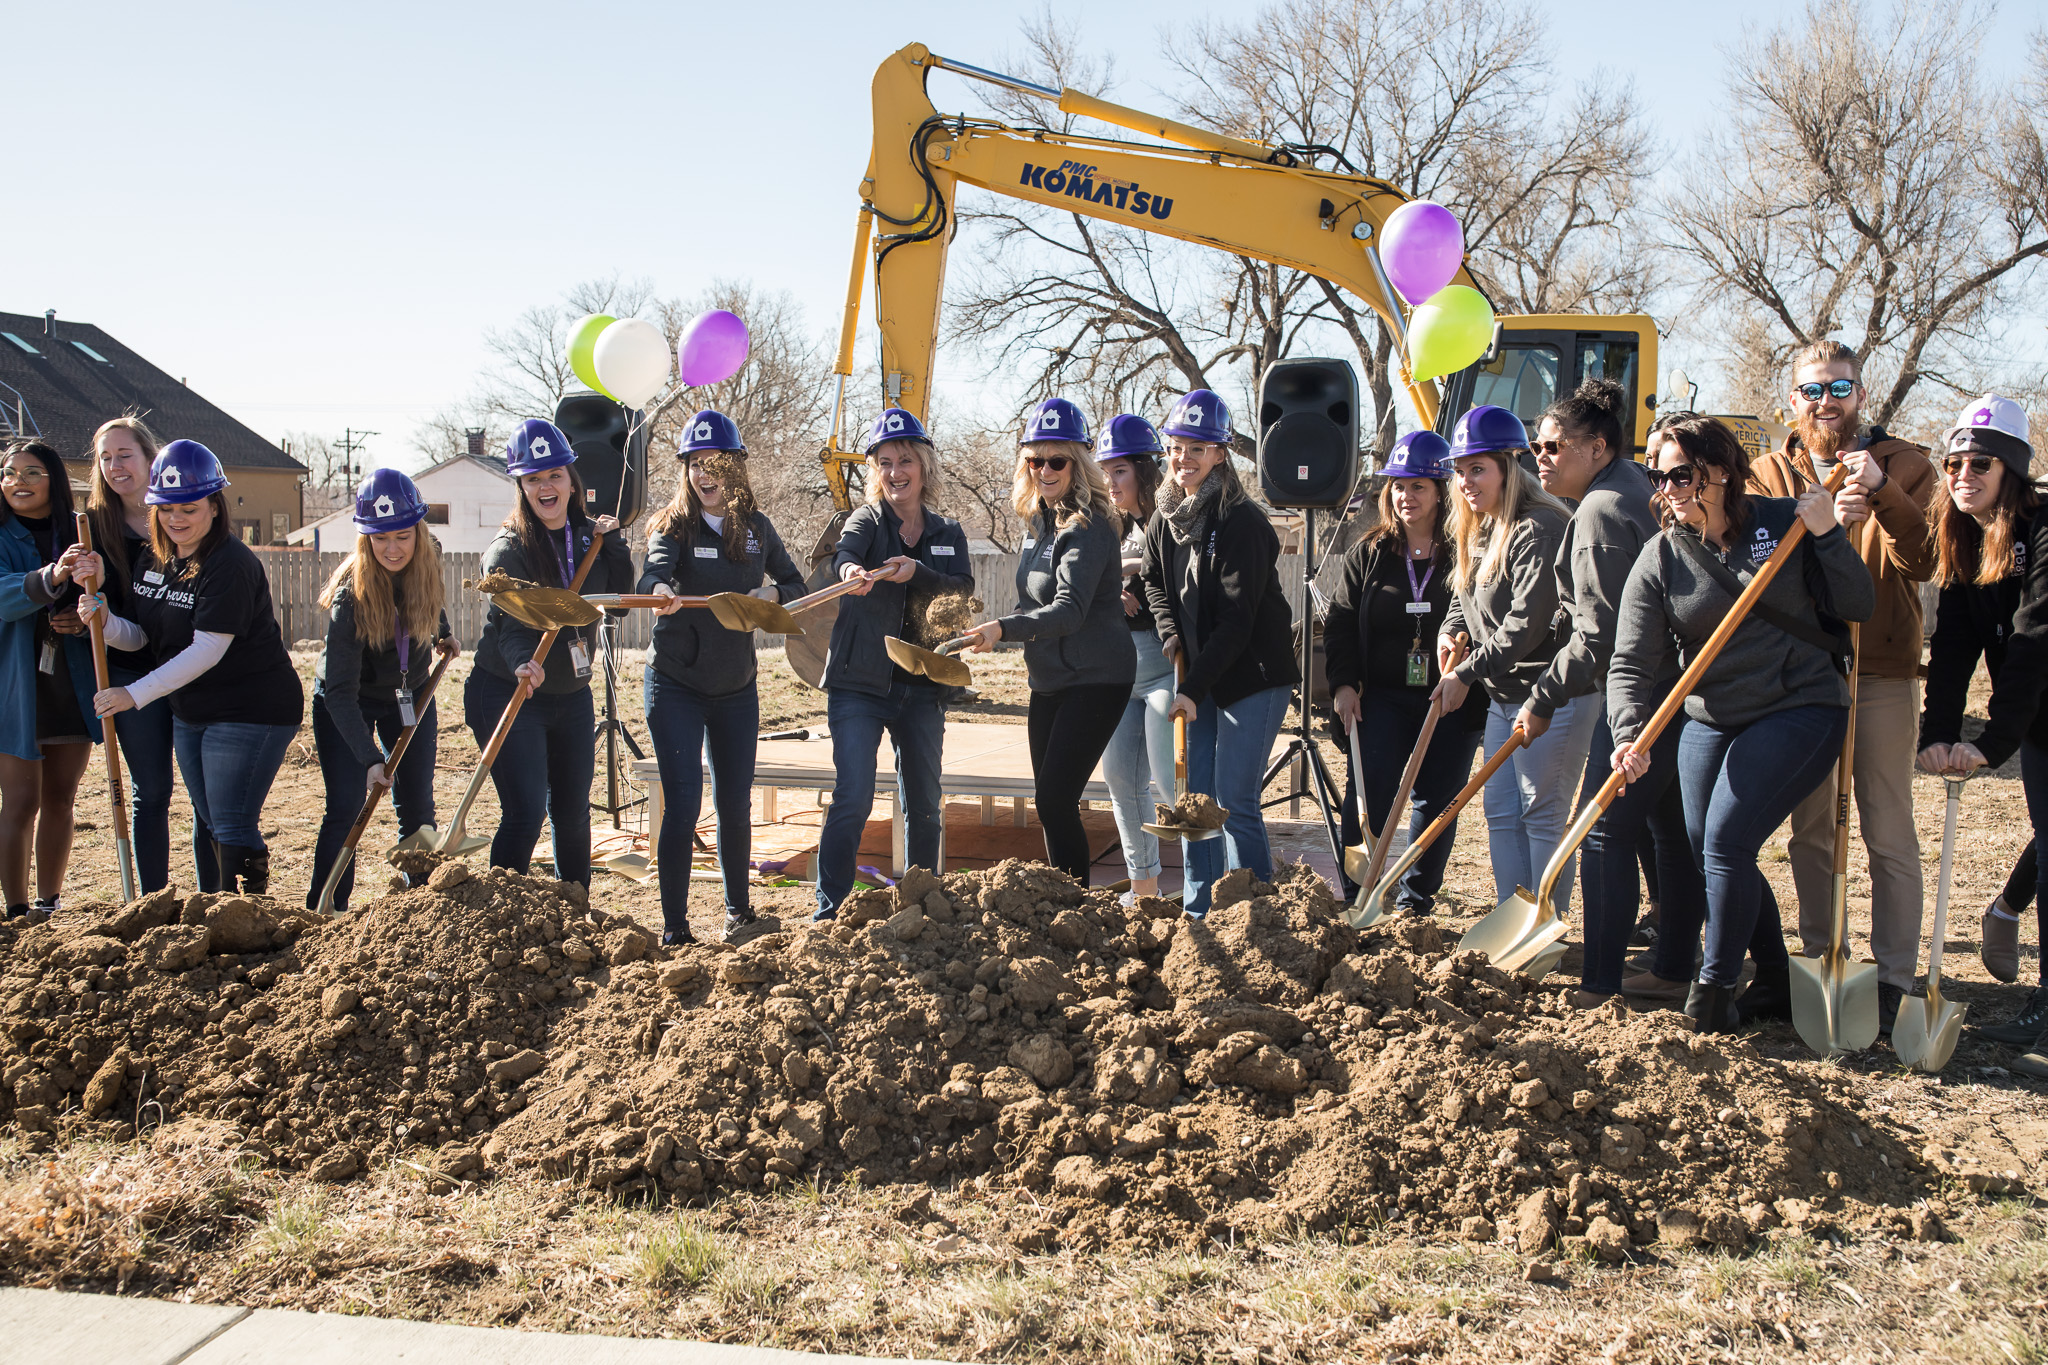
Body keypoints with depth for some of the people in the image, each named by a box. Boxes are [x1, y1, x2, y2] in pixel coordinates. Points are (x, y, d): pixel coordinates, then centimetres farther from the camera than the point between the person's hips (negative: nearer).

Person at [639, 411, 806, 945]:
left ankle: (739, 909, 29)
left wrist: (771, 593, -10)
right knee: (682, 805, -8)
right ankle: (674, 927, 0)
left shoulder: (756, 526, 4)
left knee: (735, 803, 10)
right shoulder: (674, 525, -7)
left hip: (736, 687, 3)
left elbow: (796, 584, 12)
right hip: (675, 685, -3)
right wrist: (660, 591, -52)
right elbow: (655, 569, -28)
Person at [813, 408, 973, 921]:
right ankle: (829, 912, -4)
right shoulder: (868, 521, 0)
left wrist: (917, 573, -24)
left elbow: (963, 591, -7)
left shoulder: (948, 534, 11)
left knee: (924, 807, 11)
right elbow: (846, 552, -24)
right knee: (853, 798, -12)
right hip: (860, 685, -3)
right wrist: (850, 568, -48)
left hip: (922, 689, 4)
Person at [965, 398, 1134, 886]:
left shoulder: (1087, 526, -18)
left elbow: (1070, 609, -30)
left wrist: (1004, 628, -42)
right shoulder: (1039, 519, 9)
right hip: (1050, 681, 9)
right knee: (1047, 800, 13)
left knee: (1055, 801, -14)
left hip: (1094, 681, -9)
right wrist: (1034, 650, 15)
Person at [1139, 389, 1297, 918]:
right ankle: (1197, 913, 18)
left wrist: (1193, 687, -22)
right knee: (1195, 798, 8)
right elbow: (1155, 581, 22)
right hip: (1200, 679, 7)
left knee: (1235, 802, -8)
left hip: (1254, 678, -7)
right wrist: (1170, 634, 3)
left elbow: (1236, 619, -20)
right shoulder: (1166, 519, 5)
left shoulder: (1242, 521, -17)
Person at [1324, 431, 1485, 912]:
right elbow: (1339, 622, 8)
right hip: (1382, 697, 1)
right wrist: (1343, 683, -3)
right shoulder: (1367, 554, 7)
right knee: (1367, 793, -7)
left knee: (1436, 802, 6)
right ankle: (1355, 899, 3)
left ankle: (1415, 901, 20)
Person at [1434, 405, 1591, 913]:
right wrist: (1450, 630, 4)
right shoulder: (1480, 531, 11)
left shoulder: (1539, 530, -19)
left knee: (1543, 815, -2)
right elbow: (1466, 597, 26)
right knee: (1501, 811, 12)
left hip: (1552, 695, -10)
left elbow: (1525, 626, -24)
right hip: (1504, 695, 10)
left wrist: (1467, 673, -20)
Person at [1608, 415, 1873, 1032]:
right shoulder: (1659, 558, -3)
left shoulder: (1785, 522, -6)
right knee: (1706, 851, 7)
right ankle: (1775, 976, 29)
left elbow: (1857, 608, -3)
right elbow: (1629, 664, -11)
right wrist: (1628, 734, -28)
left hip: (1800, 710, -4)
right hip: (1712, 720, 4)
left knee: (1726, 842, -15)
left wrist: (1826, 535, -16)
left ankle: (1713, 992, -1)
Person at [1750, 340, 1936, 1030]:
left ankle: (1895, 978, 6)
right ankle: (1820, 961, 22)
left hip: (1881, 672, -2)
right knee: (1811, 829, 10)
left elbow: (1920, 563, -10)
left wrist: (1882, 495, -25)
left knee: (1889, 835, -1)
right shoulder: (1770, 474, 8)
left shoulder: (1903, 464, 3)